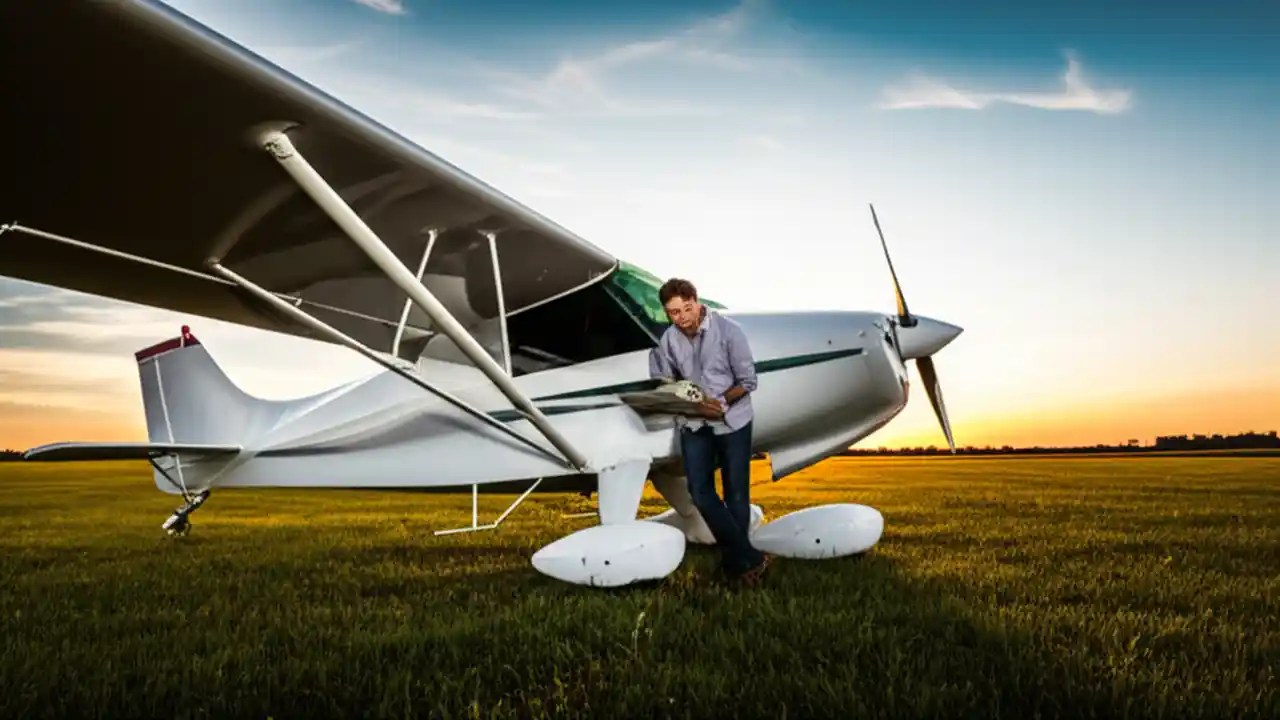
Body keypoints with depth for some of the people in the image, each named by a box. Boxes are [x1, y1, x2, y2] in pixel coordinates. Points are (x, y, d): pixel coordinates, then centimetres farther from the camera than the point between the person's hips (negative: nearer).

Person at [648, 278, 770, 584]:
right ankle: (750, 557, 2)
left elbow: (748, 381, -10)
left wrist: (720, 402, -24)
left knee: (736, 495, 4)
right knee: (700, 492, -5)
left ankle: (734, 563, 19)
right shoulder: (668, 339, -6)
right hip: (694, 424, 3)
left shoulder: (728, 330, -15)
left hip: (733, 421, -3)